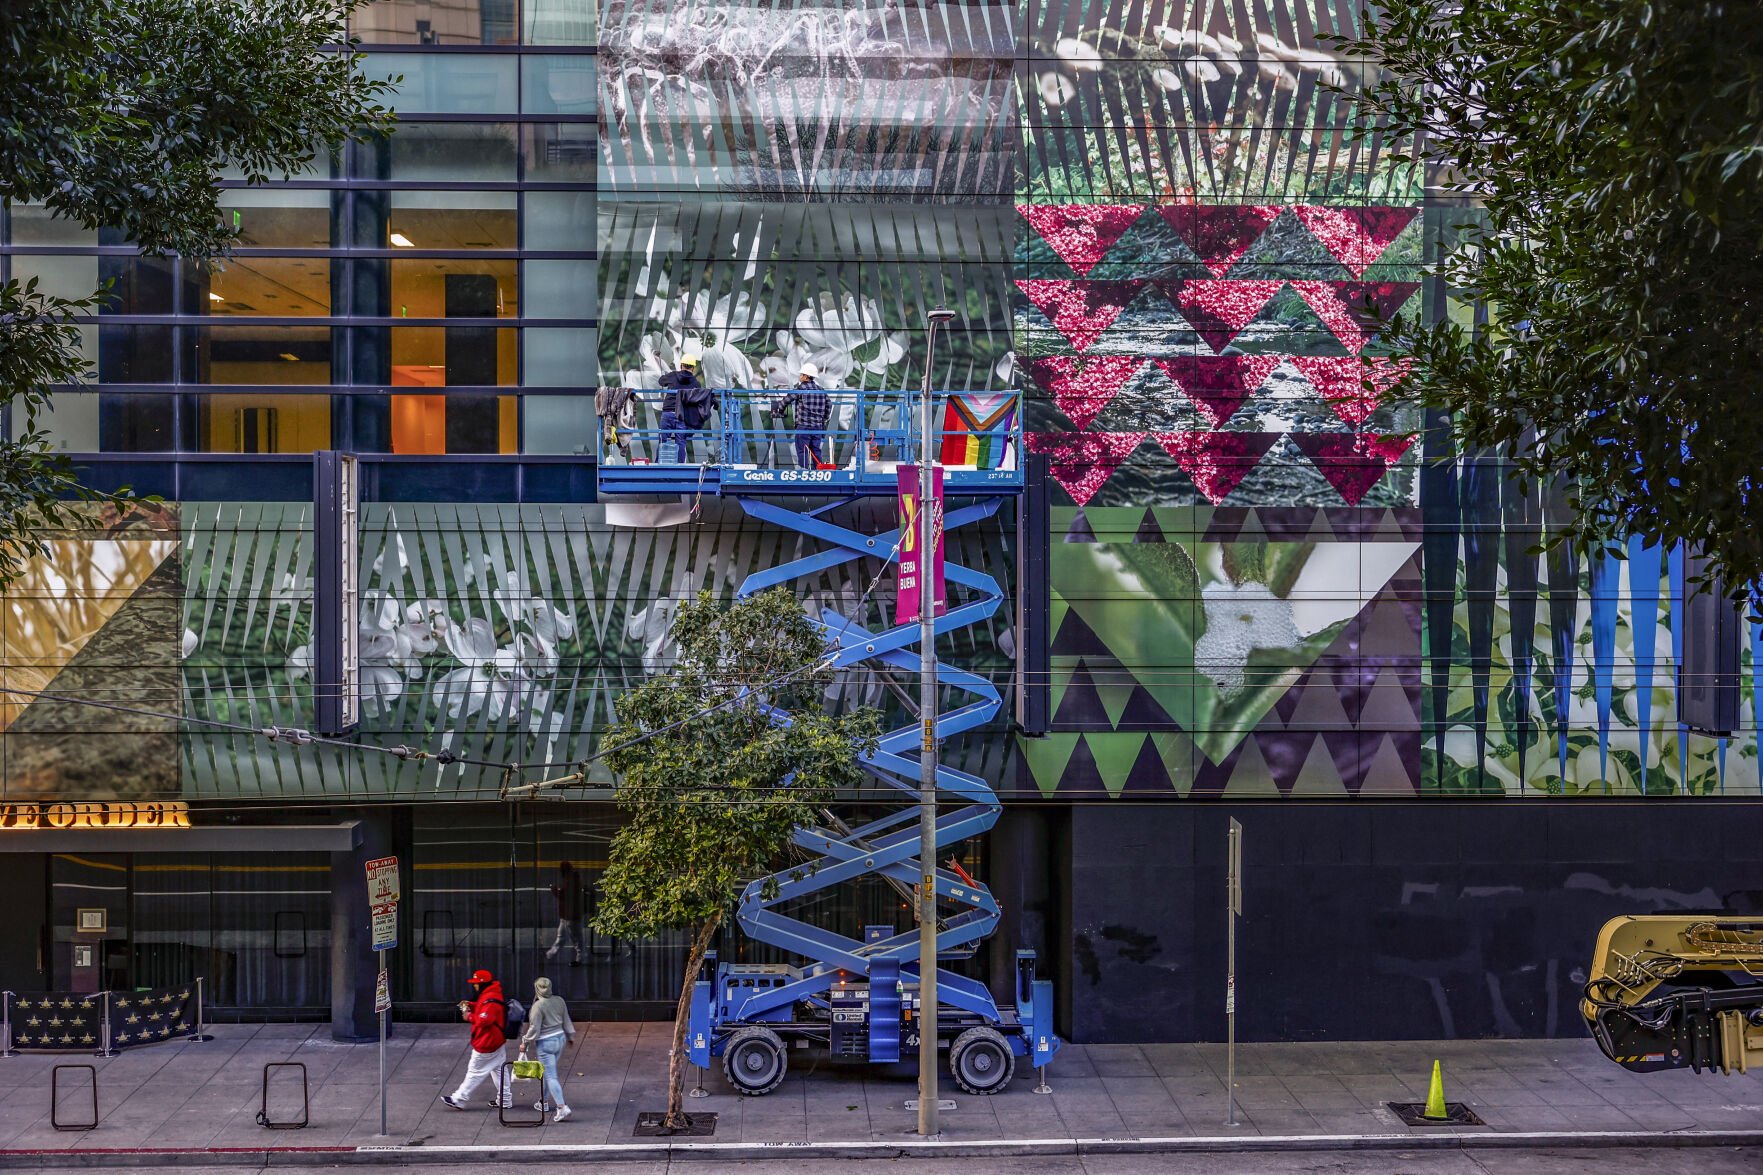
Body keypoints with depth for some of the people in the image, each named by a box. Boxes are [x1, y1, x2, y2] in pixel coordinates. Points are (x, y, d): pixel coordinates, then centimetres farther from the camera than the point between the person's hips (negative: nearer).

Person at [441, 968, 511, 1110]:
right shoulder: (491, 995, 9)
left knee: (475, 1072, -2)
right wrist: (470, 1006, 5)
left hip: (486, 1044, -11)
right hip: (497, 1041, 11)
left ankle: (458, 1099, 5)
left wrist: (469, 1017, -16)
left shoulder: (490, 1001, -24)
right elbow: (483, 1009, 21)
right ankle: (504, 1099, 20)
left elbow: (484, 1020, -30)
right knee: (498, 1070, 15)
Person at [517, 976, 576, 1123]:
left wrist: (525, 1043, -5)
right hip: (560, 1038, 7)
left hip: (545, 1043, -7)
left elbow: (534, 1029, -18)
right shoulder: (559, 1001, 0)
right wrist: (571, 1035, 24)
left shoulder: (538, 1006, -20)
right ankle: (542, 1102, 33)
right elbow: (566, 1020, 11)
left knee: (550, 1076, -5)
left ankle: (562, 1107, -13)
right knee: (548, 1072, 22)